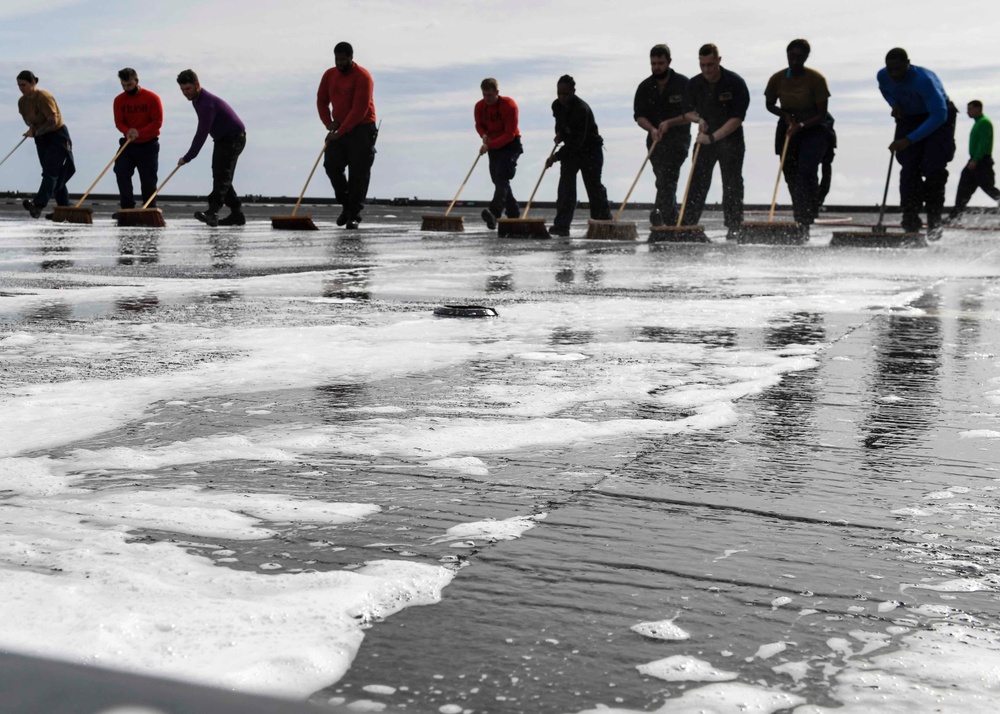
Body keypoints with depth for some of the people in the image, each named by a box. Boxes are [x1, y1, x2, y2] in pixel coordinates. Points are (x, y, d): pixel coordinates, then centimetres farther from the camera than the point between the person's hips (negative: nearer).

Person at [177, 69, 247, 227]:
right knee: (220, 176, 9)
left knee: (221, 175, -21)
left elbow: (202, 133, -28)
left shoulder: (207, 102, -25)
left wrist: (187, 158, -26)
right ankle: (237, 213, 13)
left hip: (234, 138, -10)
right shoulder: (197, 100, 7)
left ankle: (212, 212, -33)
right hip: (222, 139, 10)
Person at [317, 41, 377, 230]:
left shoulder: (362, 76, -14)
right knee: (332, 165, -2)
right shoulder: (329, 75, 6)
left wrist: (340, 132, -22)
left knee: (359, 173, -8)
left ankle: (354, 215, -5)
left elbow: (360, 109, -20)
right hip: (339, 129, 6)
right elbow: (321, 101, 14)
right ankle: (346, 205, 17)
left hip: (361, 129, -6)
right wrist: (329, 124, -3)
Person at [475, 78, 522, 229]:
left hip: (510, 145, -7)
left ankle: (494, 213, -36)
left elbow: (510, 134, -22)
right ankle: (514, 216, 16)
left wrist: (489, 145, -28)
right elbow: (479, 125, 14)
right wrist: (484, 135, -11)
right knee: (498, 181, 7)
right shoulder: (480, 106, -3)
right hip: (493, 145, 7)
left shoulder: (509, 105, -21)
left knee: (502, 178, -21)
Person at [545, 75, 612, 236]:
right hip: (570, 150, 6)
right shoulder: (556, 106, -4)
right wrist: (559, 133, -2)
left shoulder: (581, 109, -29)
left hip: (590, 150, -6)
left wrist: (556, 157, -34)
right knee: (565, 186, -8)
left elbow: (577, 141, -32)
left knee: (594, 186, 1)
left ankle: (604, 222, 19)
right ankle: (561, 225, -12)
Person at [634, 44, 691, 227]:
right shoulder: (645, 87, 5)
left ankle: (660, 213, -27)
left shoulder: (683, 84, -6)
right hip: (655, 139, 5)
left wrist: (669, 123, -22)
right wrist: (651, 129, -19)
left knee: (667, 178, -20)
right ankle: (672, 221, 17)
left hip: (678, 138, -5)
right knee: (663, 181, 8)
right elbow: (639, 115, 1)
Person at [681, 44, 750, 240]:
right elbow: (687, 111, 13)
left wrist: (713, 137, -24)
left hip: (730, 139, -3)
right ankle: (687, 224, 0)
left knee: (732, 185, -1)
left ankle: (733, 228, 5)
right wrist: (698, 118, -11)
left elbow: (737, 118, -18)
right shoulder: (694, 84, 0)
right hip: (705, 139, 3)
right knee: (697, 182, -1)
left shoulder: (735, 83, -14)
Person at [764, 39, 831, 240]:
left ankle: (806, 223, -24)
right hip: (787, 130, 4)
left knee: (806, 171, -24)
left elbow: (822, 115, -14)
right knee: (791, 178, 5)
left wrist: (801, 125, -28)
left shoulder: (816, 79, -15)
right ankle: (801, 224, 19)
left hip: (812, 131, -4)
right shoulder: (777, 79, -5)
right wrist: (786, 115, -7)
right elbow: (769, 104, 12)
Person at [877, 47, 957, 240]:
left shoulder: (924, 79, -36)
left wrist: (909, 140, -44)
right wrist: (894, 104, -11)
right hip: (909, 119, 5)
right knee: (909, 169, -10)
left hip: (938, 119, -4)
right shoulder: (883, 76, -16)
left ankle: (934, 222, -7)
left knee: (933, 167, -16)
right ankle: (911, 223, -11)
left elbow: (939, 115, -39)